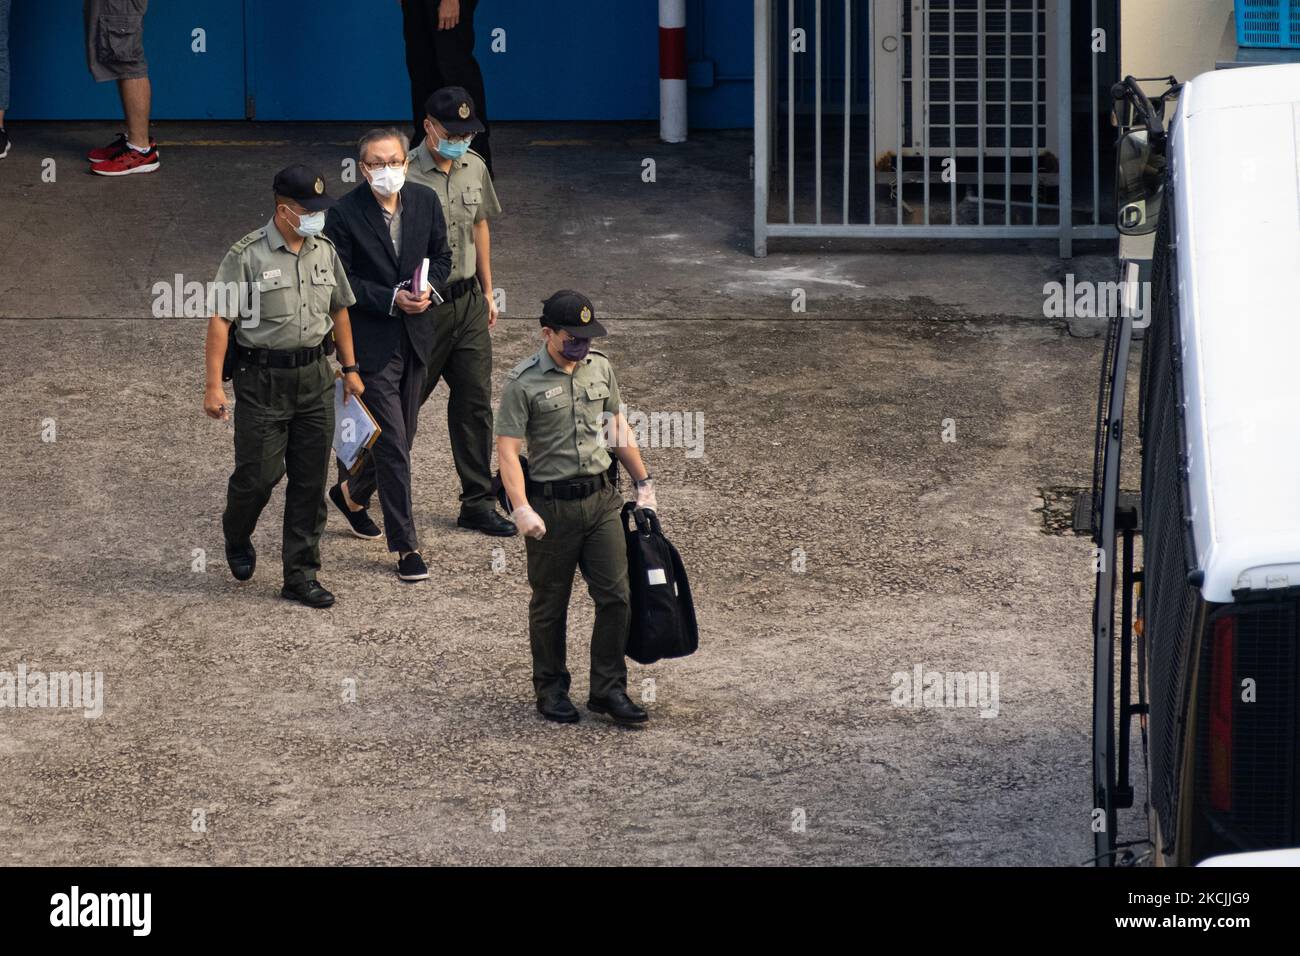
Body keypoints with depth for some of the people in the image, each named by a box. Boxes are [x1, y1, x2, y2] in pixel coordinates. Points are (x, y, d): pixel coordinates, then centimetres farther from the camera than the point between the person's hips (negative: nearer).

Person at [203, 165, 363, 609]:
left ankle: (301, 575, 12)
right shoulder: (247, 256, -12)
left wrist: (349, 368, 18)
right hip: (262, 378, -5)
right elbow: (220, 320, -11)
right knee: (259, 473, -2)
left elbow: (338, 310, 20)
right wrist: (214, 385, -15)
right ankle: (237, 539, 31)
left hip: (314, 376, 5)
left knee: (311, 480, 5)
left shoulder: (325, 251, 7)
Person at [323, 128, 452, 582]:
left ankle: (351, 491, 44)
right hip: (371, 339, -6)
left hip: (414, 336, 6)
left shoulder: (425, 201, 1)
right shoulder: (344, 215, -14)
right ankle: (406, 546, -1)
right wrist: (391, 299, -20)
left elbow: (441, 254, 12)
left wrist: (427, 288, -8)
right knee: (392, 442, -7)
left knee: (400, 437, 17)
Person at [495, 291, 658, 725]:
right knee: (550, 604, 8)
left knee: (616, 595, 1)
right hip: (551, 505, -5)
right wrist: (521, 510, -24)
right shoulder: (524, 383, -12)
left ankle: (608, 690, 10)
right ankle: (551, 690, 22)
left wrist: (643, 482, 20)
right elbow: (507, 450, -15)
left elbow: (618, 428, 19)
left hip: (601, 498, 5)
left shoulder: (599, 367, 6)